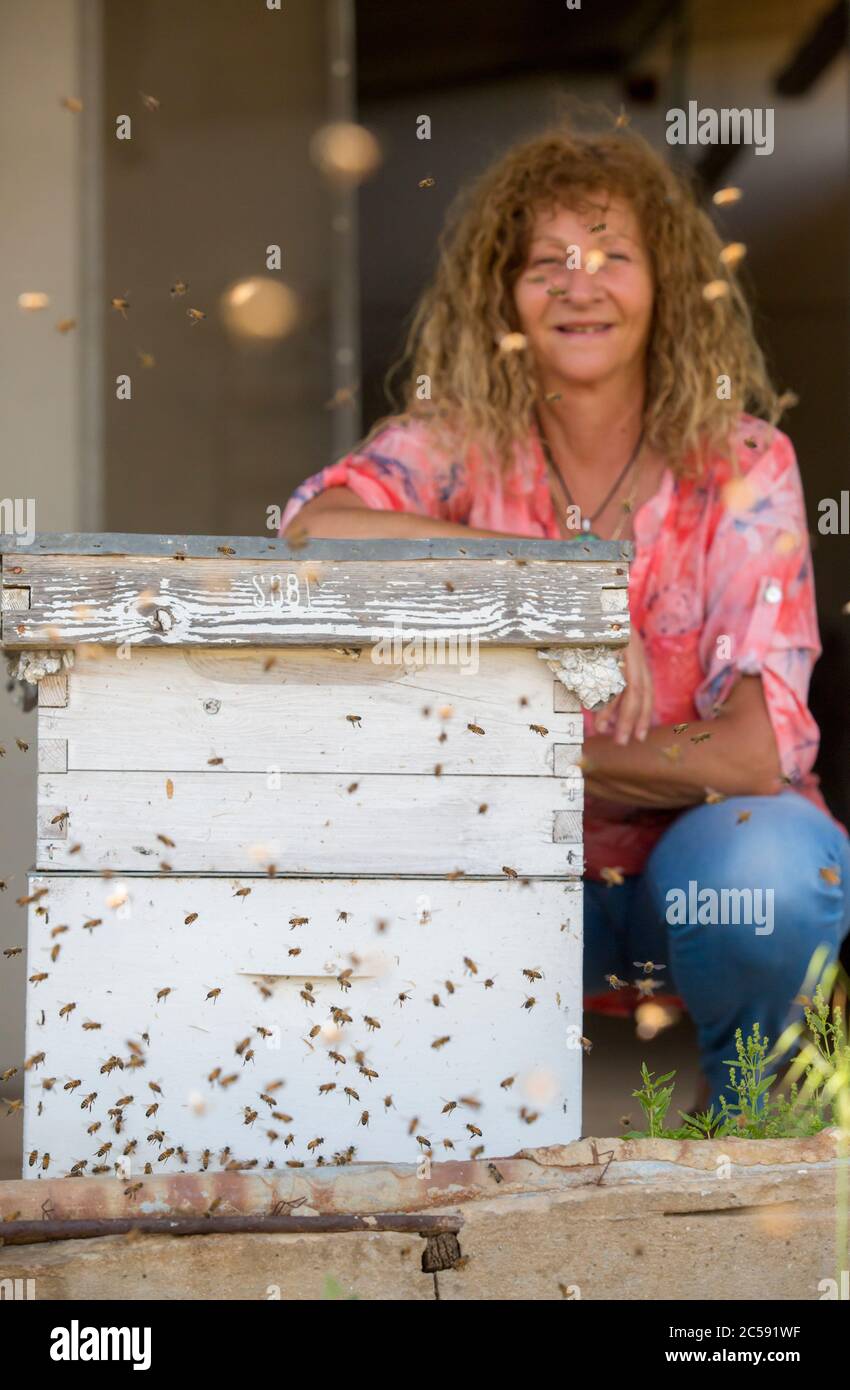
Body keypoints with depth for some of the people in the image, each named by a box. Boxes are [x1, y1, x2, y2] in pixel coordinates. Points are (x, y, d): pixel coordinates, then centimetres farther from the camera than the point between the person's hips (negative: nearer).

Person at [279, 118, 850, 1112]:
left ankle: (744, 1100, 1)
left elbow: (755, 751, -21)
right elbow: (313, 527, -32)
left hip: (699, 857, -1)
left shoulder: (742, 463, -12)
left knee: (765, 863, -35)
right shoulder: (460, 442, -9)